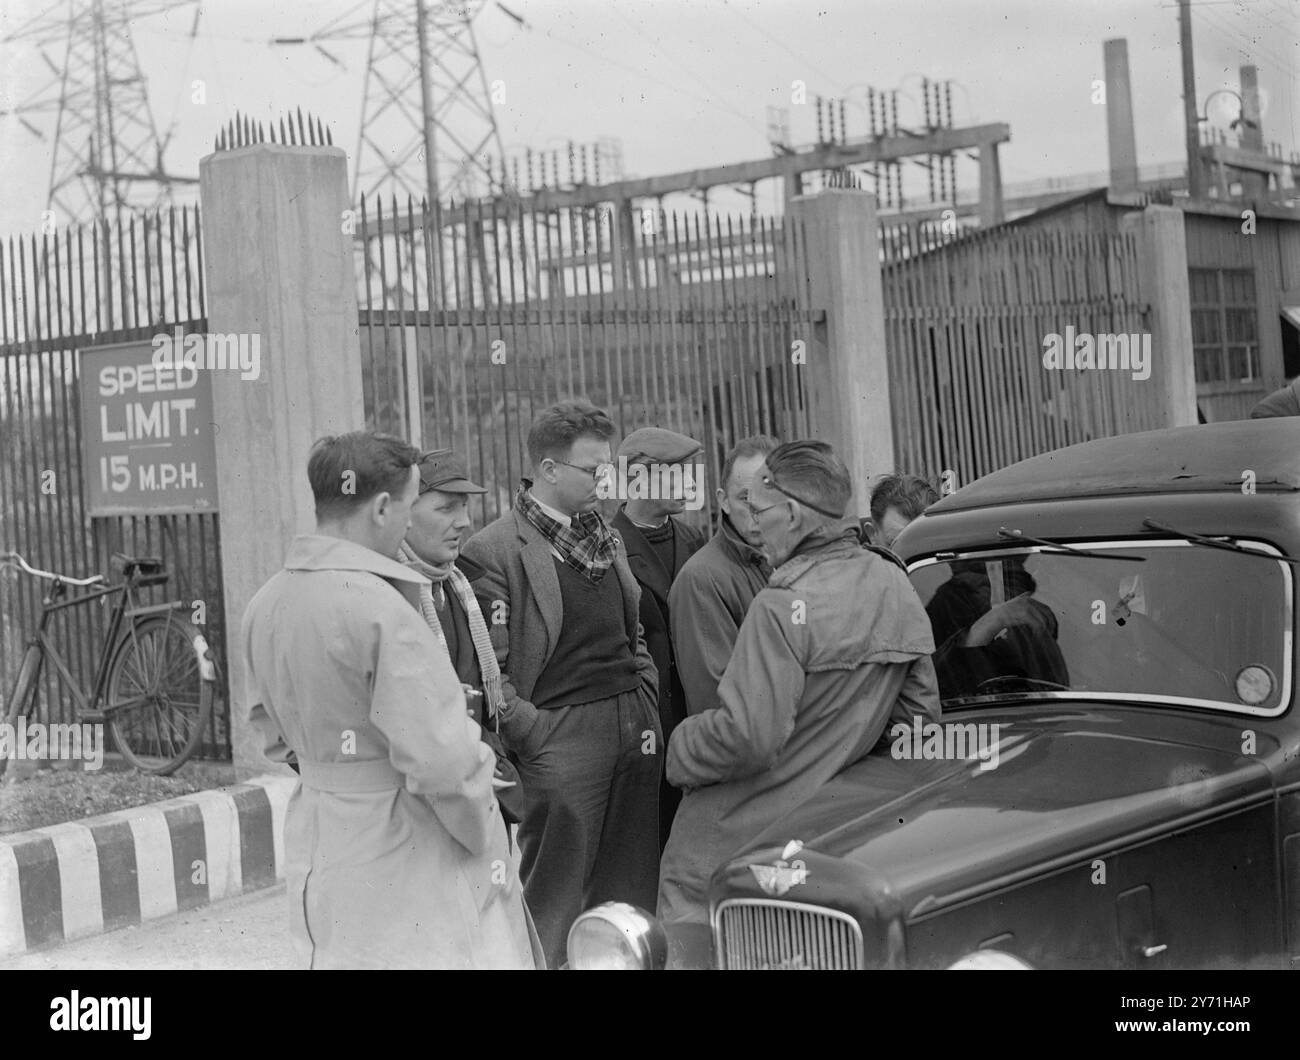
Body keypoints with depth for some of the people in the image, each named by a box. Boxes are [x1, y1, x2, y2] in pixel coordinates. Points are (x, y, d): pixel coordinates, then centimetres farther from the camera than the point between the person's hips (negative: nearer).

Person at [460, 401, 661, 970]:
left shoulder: (606, 537, 15)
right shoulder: (493, 549, -8)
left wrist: (648, 704, 10)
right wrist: (533, 736, -14)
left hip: (634, 729, 7)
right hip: (561, 735, -7)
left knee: (629, 896, 11)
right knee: (555, 901, -1)